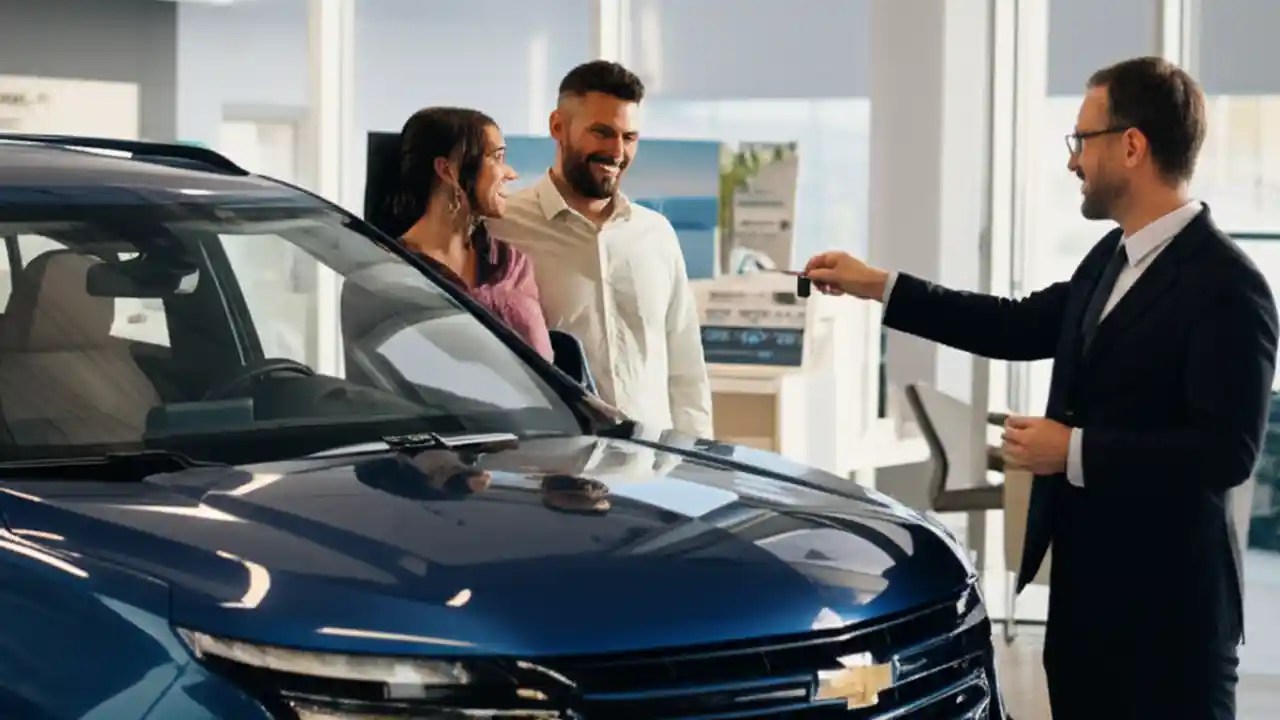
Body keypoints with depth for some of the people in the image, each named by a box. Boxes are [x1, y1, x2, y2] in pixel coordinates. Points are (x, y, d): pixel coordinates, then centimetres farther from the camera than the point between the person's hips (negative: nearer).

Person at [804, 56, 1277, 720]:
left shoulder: (1225, 285, -18)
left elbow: (1226, 450, -23)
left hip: (1166, 601, -9)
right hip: (1083, 586, 9)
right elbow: (1025, 327, 20)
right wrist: (879, 287, 18)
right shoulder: (1111, 257, 11)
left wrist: (1074, 451, -20)